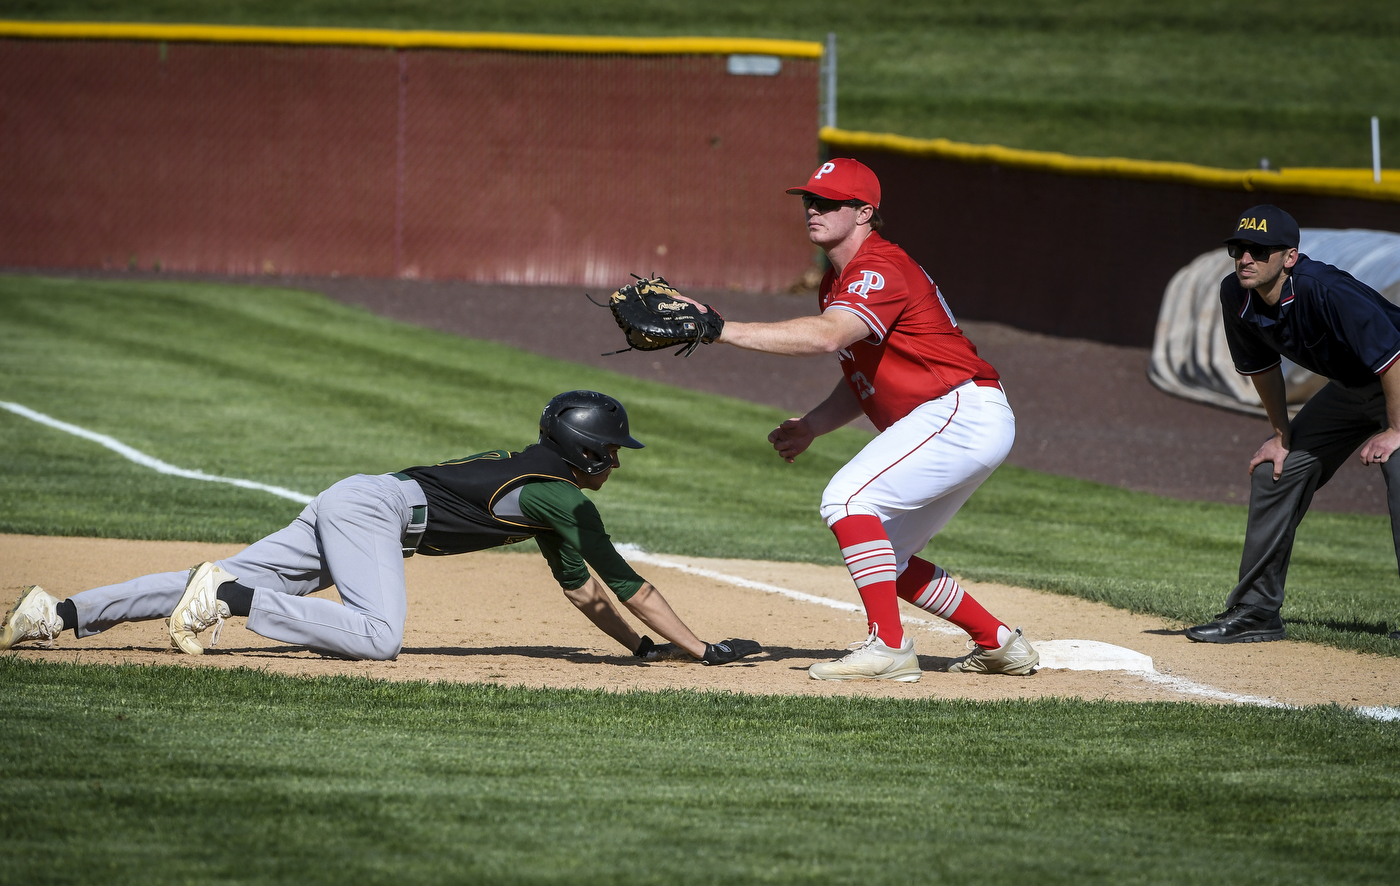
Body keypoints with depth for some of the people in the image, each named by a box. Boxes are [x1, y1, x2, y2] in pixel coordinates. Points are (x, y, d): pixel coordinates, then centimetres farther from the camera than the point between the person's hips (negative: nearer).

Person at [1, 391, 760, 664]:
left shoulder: (539, 480, 20)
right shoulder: (563, 499, -7)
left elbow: (579, 587, 28)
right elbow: (623, 582, -9)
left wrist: (639, 645, 23)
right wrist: (699, 650, -6)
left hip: (351, 509, 9)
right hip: (371, 508, -9)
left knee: (226, 582, 4)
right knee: (377, 636, -28)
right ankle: (230, 596, -24)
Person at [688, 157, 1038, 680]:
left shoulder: (880, 270, -17)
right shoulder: (837, 283, 16)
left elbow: (826, 336, -36)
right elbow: (862, 380, 22)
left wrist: (723, 331, -39)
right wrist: (810, 427, 5)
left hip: (963, 412, -11)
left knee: (847, 498, -22)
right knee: (887, 560, 15)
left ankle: (888, 647, -23)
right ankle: (999, 644, 26)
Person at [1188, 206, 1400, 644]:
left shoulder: (1326, 290, -36)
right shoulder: (1236, 296, -12)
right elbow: (1262, 365, 7)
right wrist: (1281, 435, 10)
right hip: (1348, 389, 8)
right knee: (1275, 471, 8)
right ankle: (1255, 612, 18)